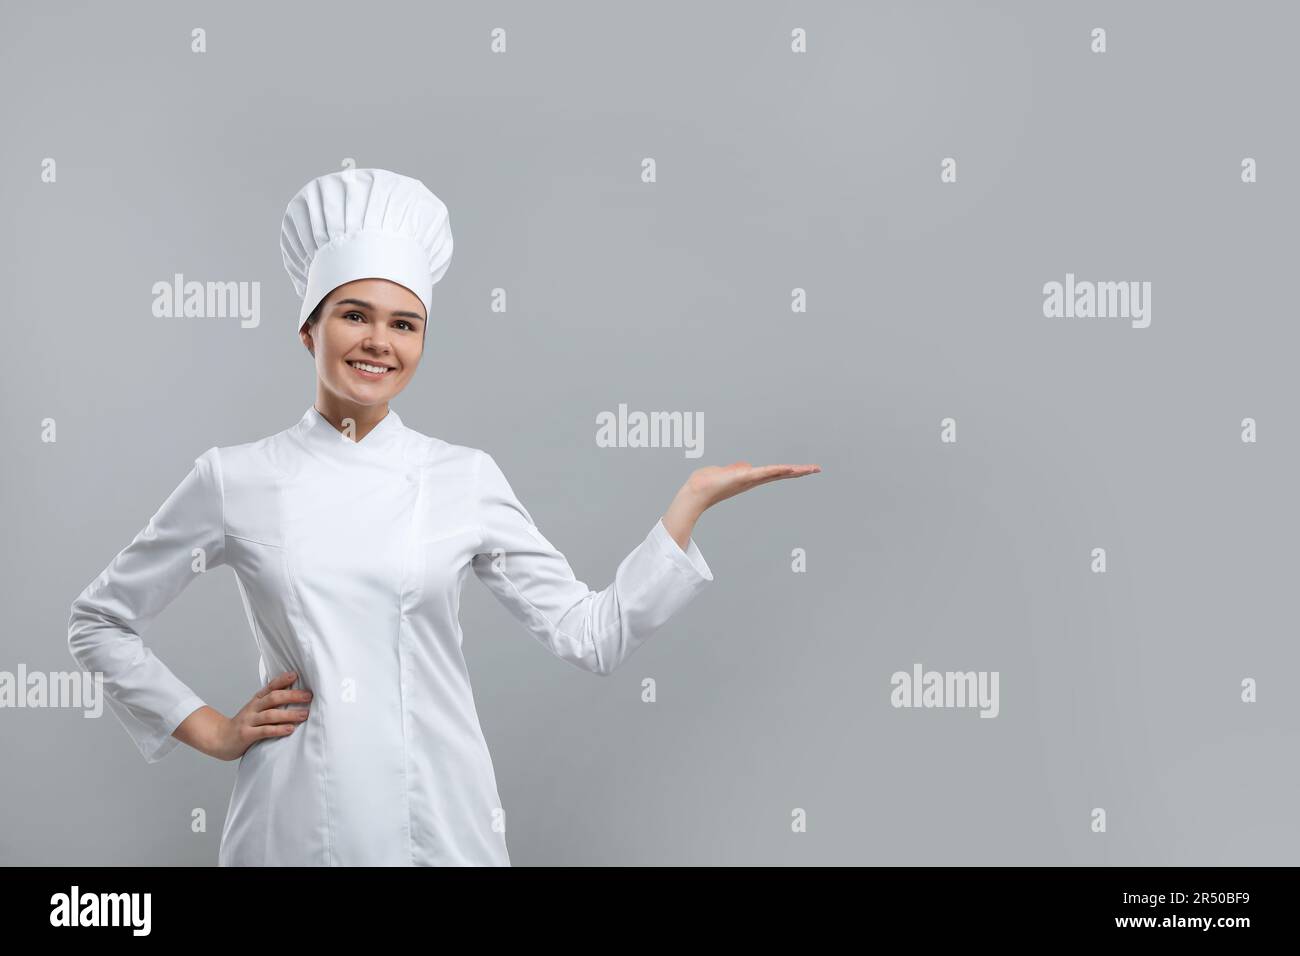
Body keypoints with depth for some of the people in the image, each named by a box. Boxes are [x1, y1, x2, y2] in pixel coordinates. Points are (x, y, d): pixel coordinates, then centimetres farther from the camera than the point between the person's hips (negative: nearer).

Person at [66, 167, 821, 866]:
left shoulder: (468, 478, 1)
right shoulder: (235, 479, -1)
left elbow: (589, 633, 0)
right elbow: (100, 620, 9)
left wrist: (694, 498, -5)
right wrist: (210, 731, 1)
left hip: (440, 821, 1)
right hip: (295, 823, -1)